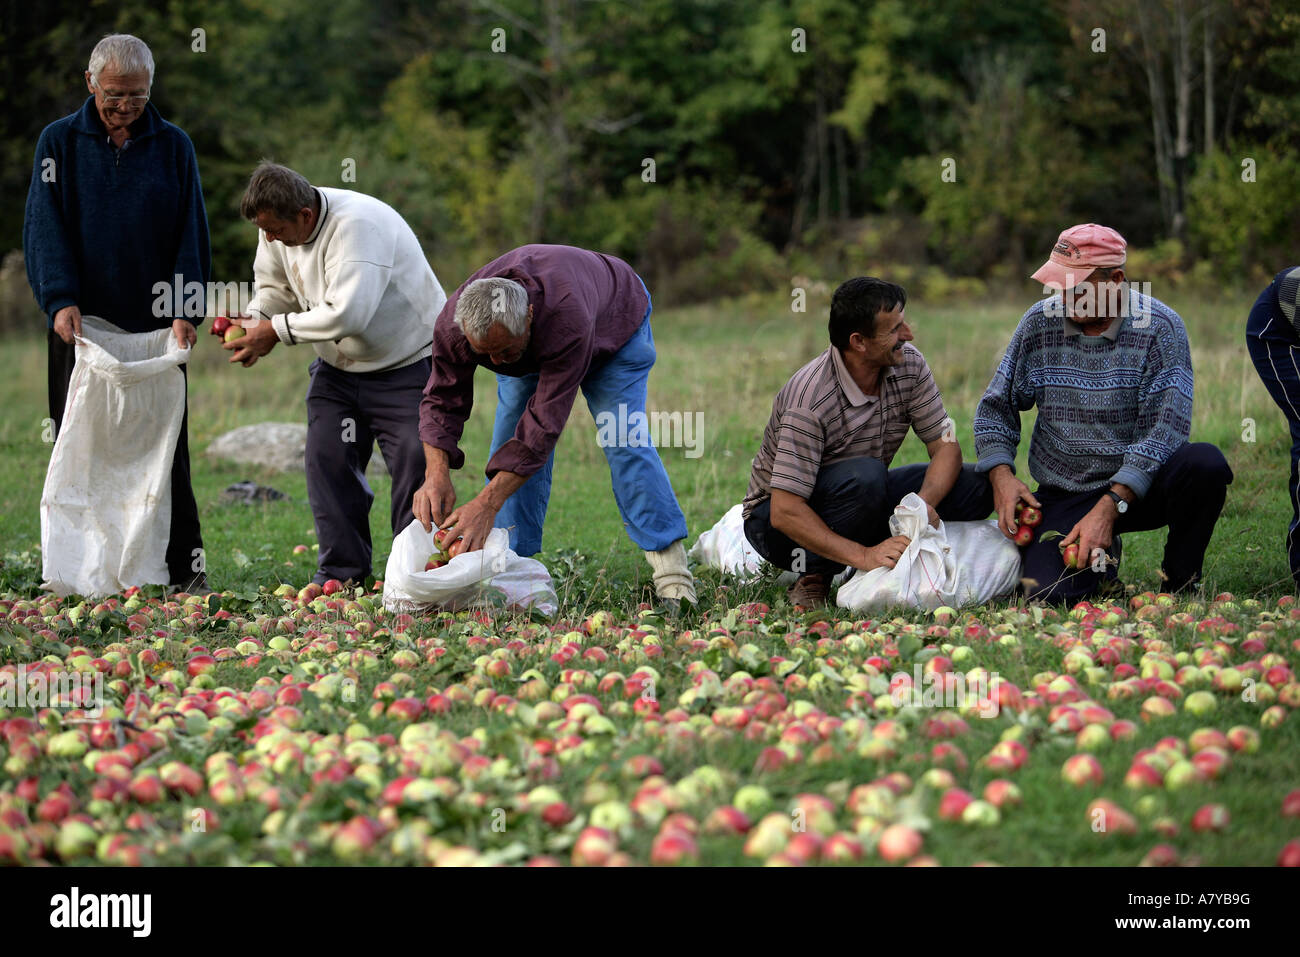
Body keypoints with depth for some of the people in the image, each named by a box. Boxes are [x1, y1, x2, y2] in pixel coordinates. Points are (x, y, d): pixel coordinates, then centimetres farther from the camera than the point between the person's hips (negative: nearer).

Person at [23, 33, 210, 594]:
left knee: (166, 447, 0)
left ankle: (184, 568, 2)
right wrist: (61, 300, -17)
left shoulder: (173, 146, 7)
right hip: (83, 323, 0)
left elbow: (190, 234, 5)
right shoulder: (60, 142, 5)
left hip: (155, 325, 0)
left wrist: (185, 310, -9)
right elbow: (46, 226, -2)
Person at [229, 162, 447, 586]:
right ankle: (341, 571, 8)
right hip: (337, 368, 7)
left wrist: (274, 330, -29)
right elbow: (275, 287, 12)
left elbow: (346, 314, -38)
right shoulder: (279, 229, -5)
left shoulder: (357, 225, -31)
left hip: (407, 363, -7)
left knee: (414, 464, -9)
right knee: (326, 460, 0)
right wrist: (253, 319, -11)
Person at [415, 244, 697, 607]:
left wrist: (487, 504, -52)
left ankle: (671, 570, -20)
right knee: (511, 440, -9)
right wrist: (436, 474, -44)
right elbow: (442, 400, -26)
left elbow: (544, 423, -49)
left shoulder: (567, 319, -50)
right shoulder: (454, 322, -36)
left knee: (623, 440, -20)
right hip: (529, 347, 5)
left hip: (614, 323, -5)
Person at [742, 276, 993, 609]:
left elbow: (945, 445, -9)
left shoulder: (908, 364, -11)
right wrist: (863, 556, -42)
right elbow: (784, 512, -34)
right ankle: (812, 578, -16)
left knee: (975, 486, -13)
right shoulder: (810, 399, -31)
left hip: (865, 498, 6)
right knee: (864, 474, -38)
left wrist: (924, 504, -30)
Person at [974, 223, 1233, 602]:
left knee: (1204, 463, -33)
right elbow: (996, 407, 11)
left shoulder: (1159, 327, -10)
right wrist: (1001, 473, -8)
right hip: (1063, 495, 2)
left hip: (1140, 488, -2)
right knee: (1050, 592, -24)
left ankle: (1181, 579, -6)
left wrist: (1110, 506, -26)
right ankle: (1099, 555, 14)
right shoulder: (1040, 322, 0)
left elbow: (1164, 429, -17)